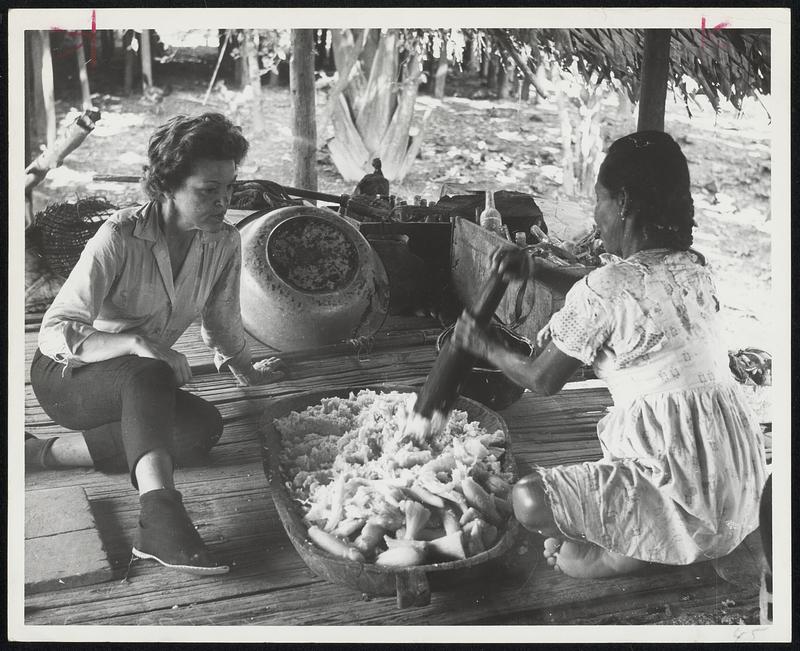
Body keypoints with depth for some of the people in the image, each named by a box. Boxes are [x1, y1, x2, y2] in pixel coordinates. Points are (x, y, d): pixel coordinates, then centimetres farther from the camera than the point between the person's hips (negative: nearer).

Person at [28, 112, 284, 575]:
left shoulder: (226, 243, -7)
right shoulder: (120, 237, -23)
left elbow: (223, 321, 12)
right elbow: (56, 333, -27)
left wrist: (246, 372, 25)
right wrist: (137, 343, -40)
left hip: (141, 382, 6)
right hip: (66, 376, -5)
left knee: (205, 427, -24)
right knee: (149, 376, -37)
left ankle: (47, 453, -22)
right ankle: (160, 516, -53)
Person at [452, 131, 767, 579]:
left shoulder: (603, 287, -16)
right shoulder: (693, 267, 6)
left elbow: (543, 381, -3)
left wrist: (485, 347, 15)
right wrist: (539, 269, 21)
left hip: (687, 488, -9)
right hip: (744, 477, 9)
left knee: (529, 501, -10)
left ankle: (646, 548, -2)